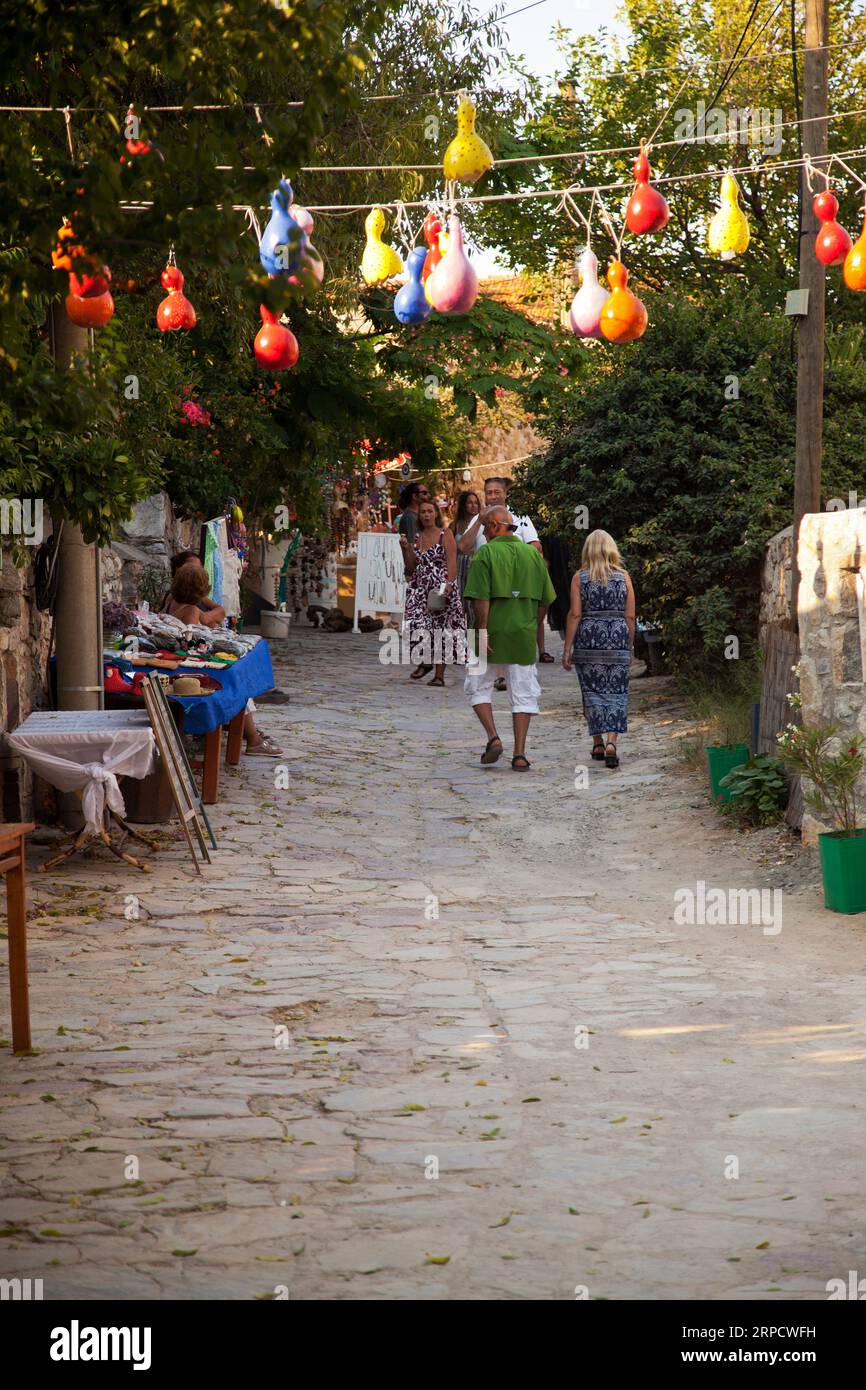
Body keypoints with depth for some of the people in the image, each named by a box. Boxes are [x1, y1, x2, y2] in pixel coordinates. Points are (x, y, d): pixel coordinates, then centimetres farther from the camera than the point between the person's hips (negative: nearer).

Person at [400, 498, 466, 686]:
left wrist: (449, 584, -23)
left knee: (441, 628, -3)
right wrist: (405, 548, 1)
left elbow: (451, 562, -10)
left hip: (441, 588, -4)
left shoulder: (445, 535, -1)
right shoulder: (416, 537, 14)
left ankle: (439, 674, 0)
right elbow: (410, 567, 16)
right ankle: (425, 661, 16)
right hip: (420, 588, 4)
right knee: (417, 625, -8)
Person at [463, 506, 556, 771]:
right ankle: (519, 754, 2)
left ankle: (493, 737, -3)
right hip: (524, 634, 4)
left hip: (493, 631, -3)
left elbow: (481, 598, -16)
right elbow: (545, 598, 11)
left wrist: (482, 632, -15)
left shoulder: (486, 553, -7)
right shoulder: (533, 553, 8)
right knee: (523, 694, 7)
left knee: (479, 687, 13)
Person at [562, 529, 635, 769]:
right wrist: (629, 646, 14)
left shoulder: (580, 577, 0)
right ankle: (611, 742, -16)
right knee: (616, 693, 1)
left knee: (592, 692, 11)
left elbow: (575, 614, -4)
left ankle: (598, 743, 15)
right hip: (618, 640, 0)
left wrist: (567, 648, 0)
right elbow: (630, 616, 3)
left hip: (588, 639, 0)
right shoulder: (624, 577, 3)